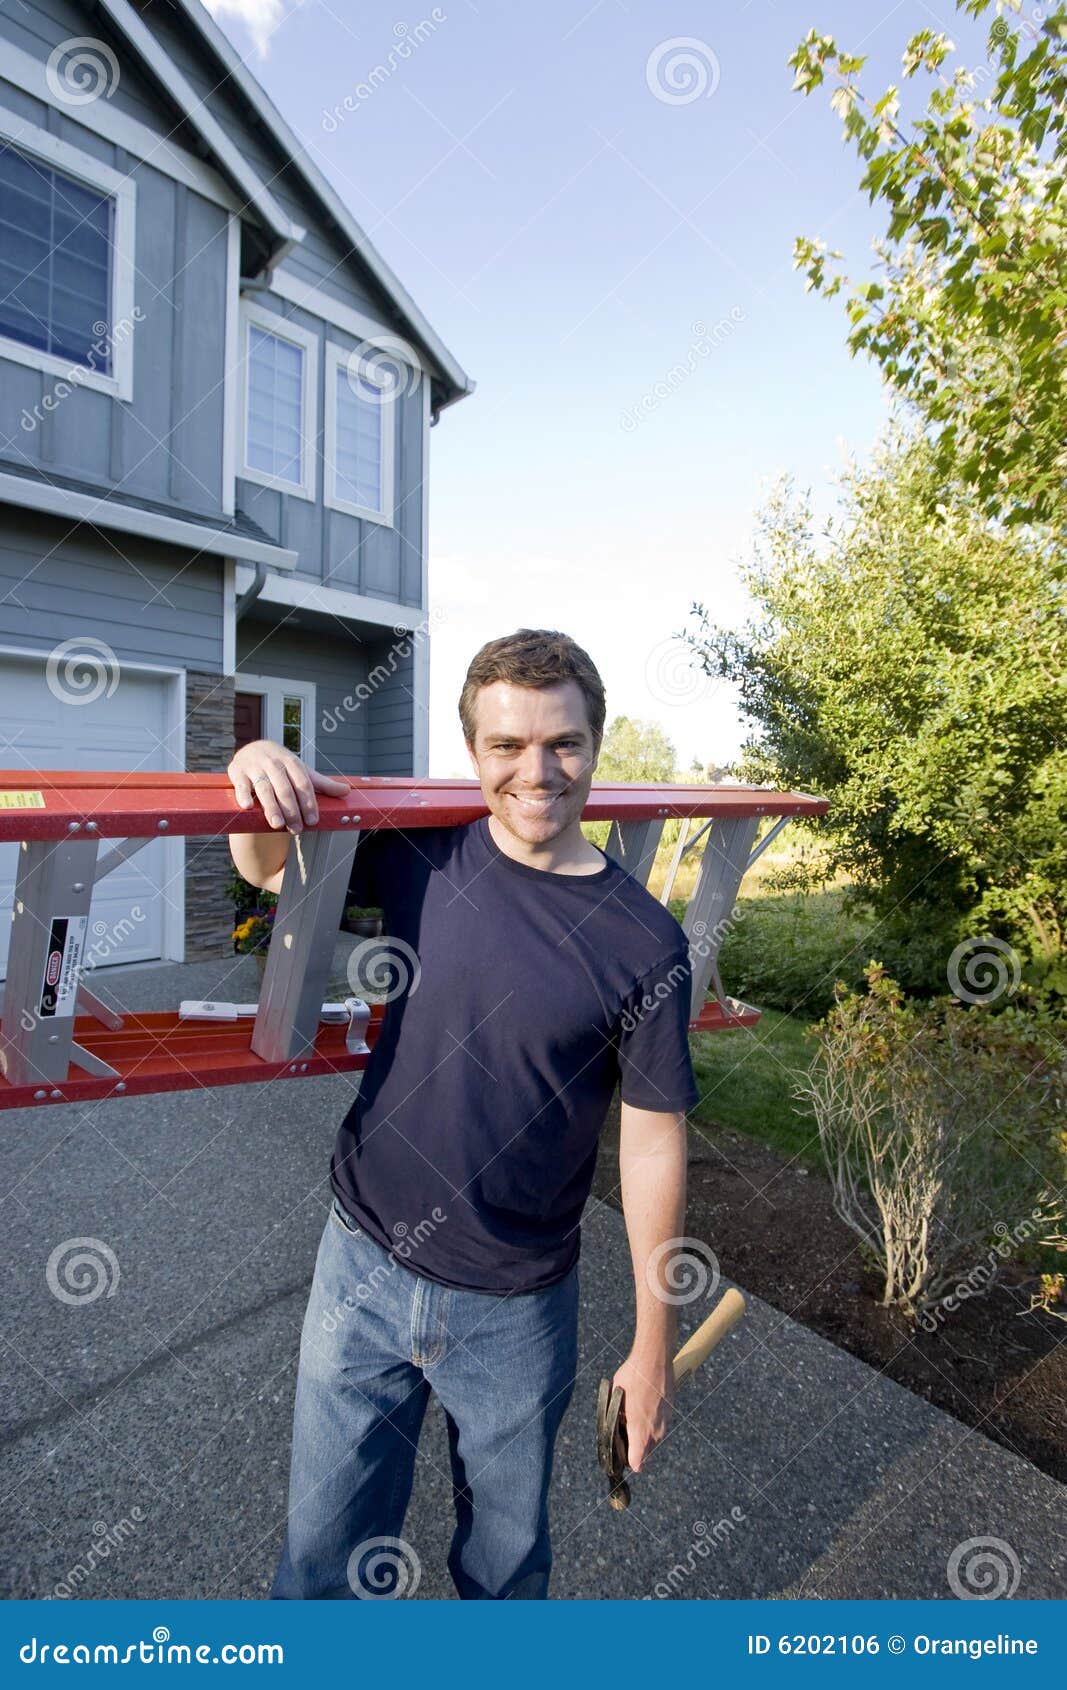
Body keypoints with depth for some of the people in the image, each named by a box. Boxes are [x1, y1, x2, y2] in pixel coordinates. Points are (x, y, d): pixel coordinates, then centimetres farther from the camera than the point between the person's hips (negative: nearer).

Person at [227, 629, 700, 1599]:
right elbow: (265, 868, 5)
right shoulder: (423, 853, -10)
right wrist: (262, 774, -17)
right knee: (325, 1552, 21)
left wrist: (655, 1343, 0)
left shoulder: (643, 942, -16)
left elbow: (652, 1143, -9)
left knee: (508, 1553, 25)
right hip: (364, 1266, 2)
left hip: (516, 1309, -1)